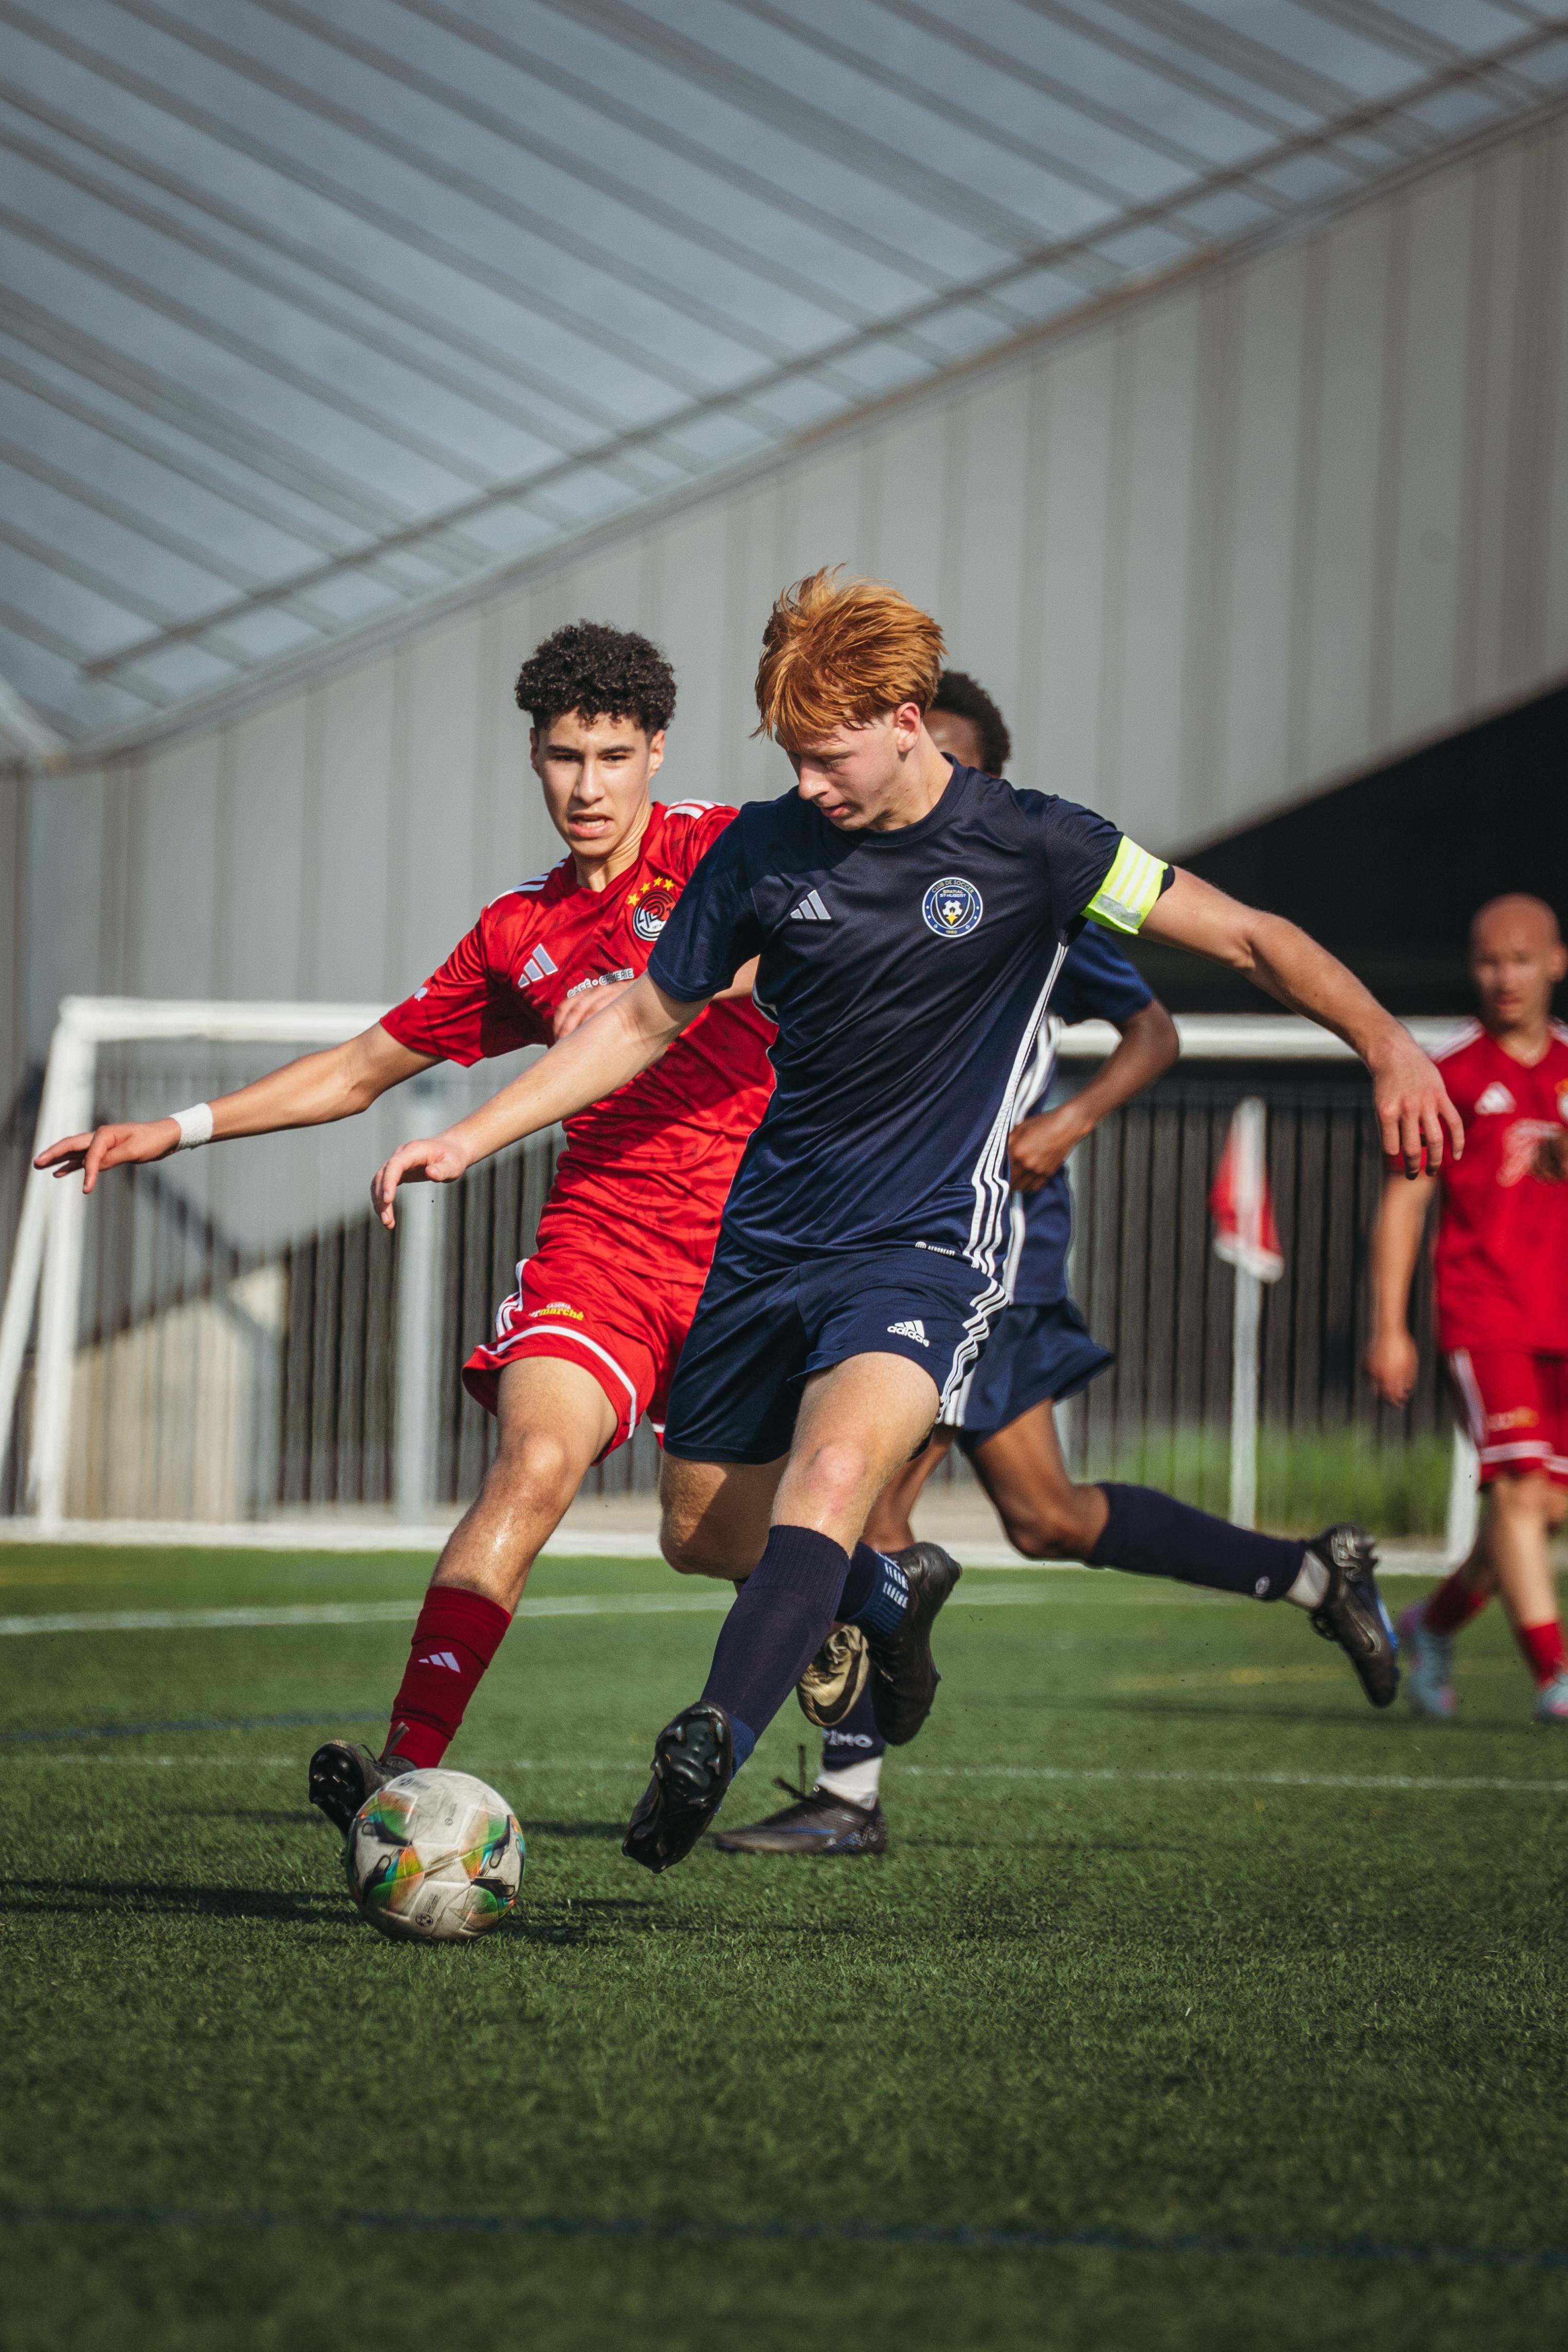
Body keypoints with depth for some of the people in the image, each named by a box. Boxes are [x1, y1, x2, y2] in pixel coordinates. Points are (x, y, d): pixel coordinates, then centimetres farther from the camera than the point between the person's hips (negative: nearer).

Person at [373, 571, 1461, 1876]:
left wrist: (1388, 1043, -17)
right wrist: (469, 1137, 4)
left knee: (834, 1469, -31)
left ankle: (709, 1747, -42)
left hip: (926, 1249, -5)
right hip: (769, 1238, 5)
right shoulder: (765, 847, 0)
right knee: (704, 1531, 12)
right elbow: (646, 1021, 11)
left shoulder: (1031, 845, -9)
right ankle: (890, 1602, 43)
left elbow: (1251, 937, -3)